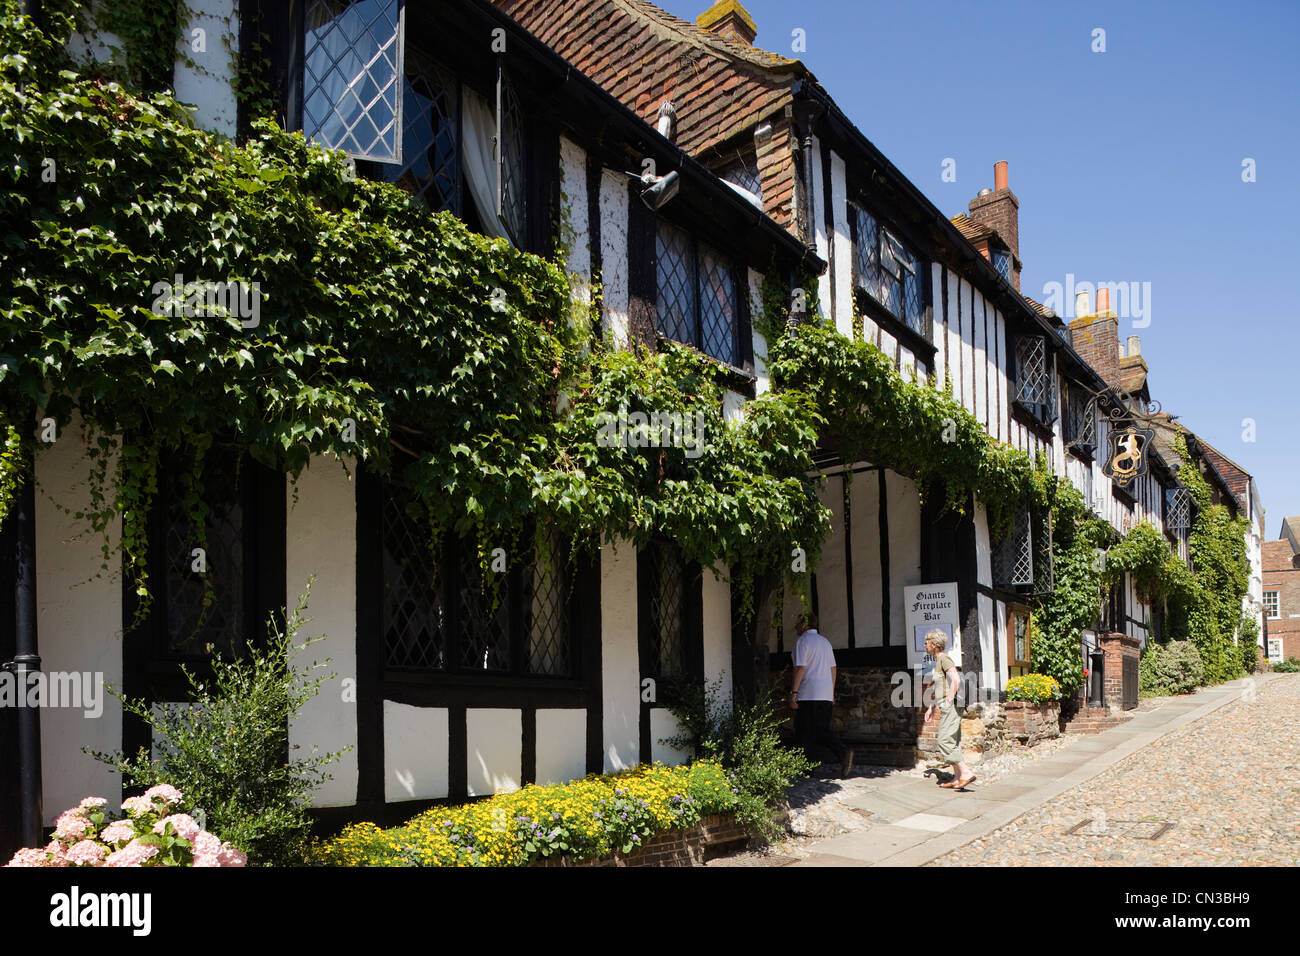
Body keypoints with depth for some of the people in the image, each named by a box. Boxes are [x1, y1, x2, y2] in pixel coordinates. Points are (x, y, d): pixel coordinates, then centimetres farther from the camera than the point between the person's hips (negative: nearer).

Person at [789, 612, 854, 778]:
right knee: (822, 730, 11)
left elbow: (800, 668, -15)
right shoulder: (825, 641, 18)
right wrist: (832, 692, 21)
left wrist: (793, 692, -14)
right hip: (825, 695, 7)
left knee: (804, 733, 0)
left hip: (808, 695, -7)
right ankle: (843, 753, -10)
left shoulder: (802, 641, -7)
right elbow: (833, 669, 18)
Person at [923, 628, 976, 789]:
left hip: (950, 708, -10)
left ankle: (966, 773, -13)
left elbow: (956, 679, -24)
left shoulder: (944, 659, -10)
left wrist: (949, 700, -21)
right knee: (953, 743, 9)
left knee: (945, 742, -12)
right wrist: (931, 708, 27)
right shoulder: (938, 661, 21)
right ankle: (957, 778, 10)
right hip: (946, 709, 10)